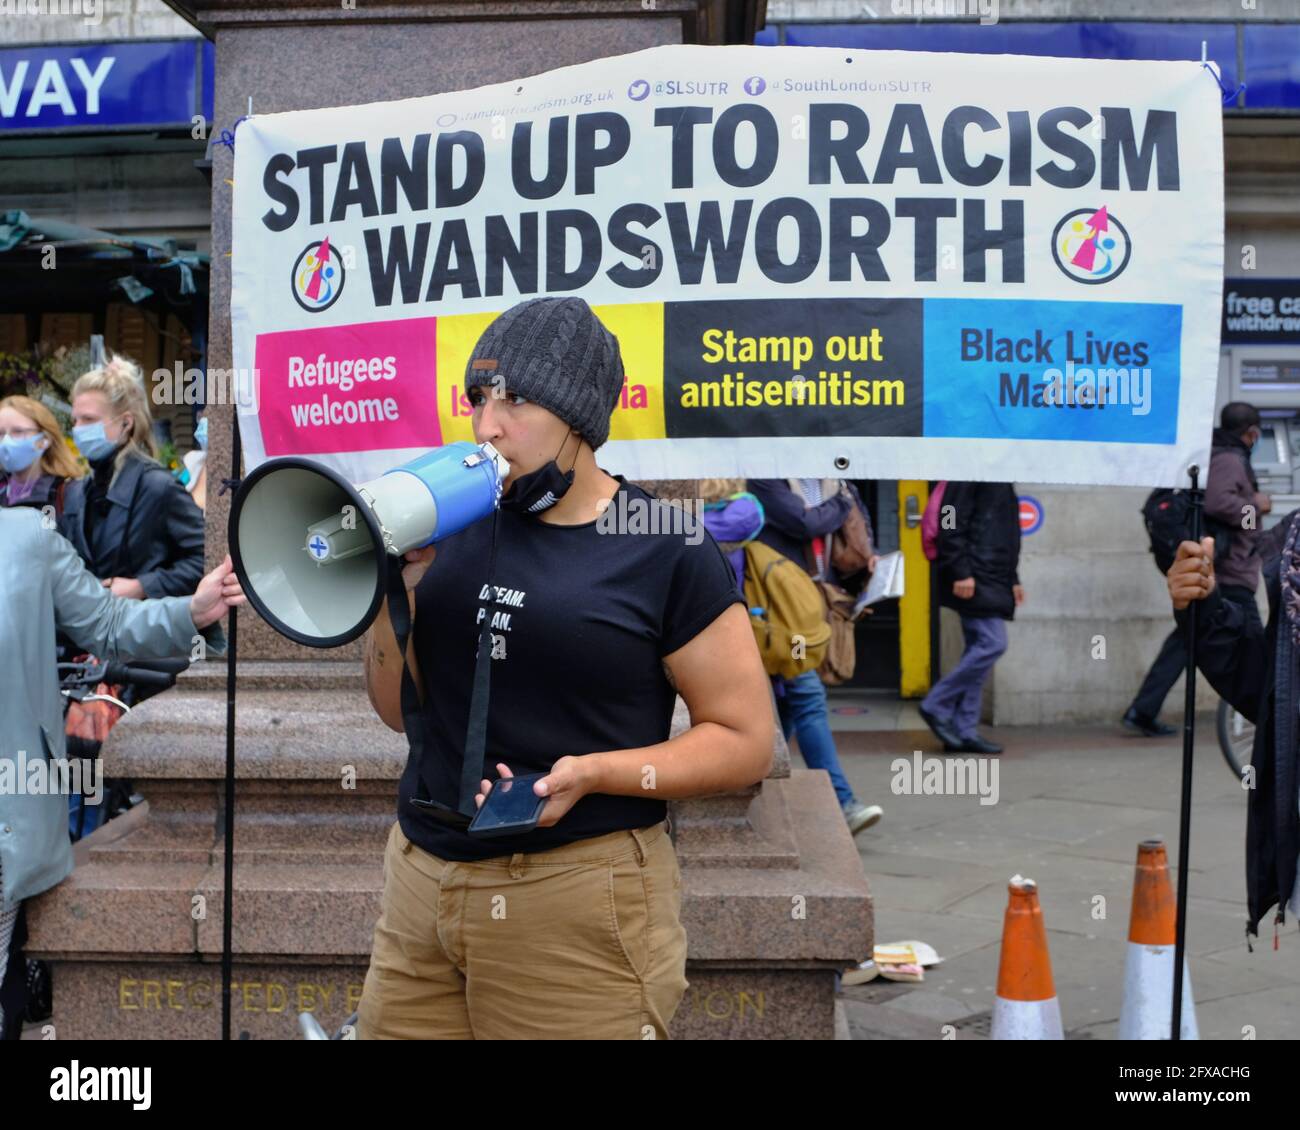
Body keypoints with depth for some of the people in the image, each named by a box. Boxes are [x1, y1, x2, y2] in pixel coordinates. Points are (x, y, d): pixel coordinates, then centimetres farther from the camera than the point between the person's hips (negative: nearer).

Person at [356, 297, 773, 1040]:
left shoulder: (667, 549, -8)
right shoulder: (459, 526, 6)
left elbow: (746, 742, -6)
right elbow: (399, 708, 10)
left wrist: (594, 773, -19)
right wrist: (405, 578, -6)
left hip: (580, 902, -5)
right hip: (421, 885, 5)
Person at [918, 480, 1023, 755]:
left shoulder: (1003, 485, 20)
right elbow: (952, 526, -15)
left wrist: (1013, 578, 20)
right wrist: (961, 573, -20)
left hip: (994, 580, 9)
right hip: (974, 580, -9)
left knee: (979, 649, 7)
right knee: (992, 643, -14)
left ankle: (964, 731, 9)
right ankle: (936, 706, -4)